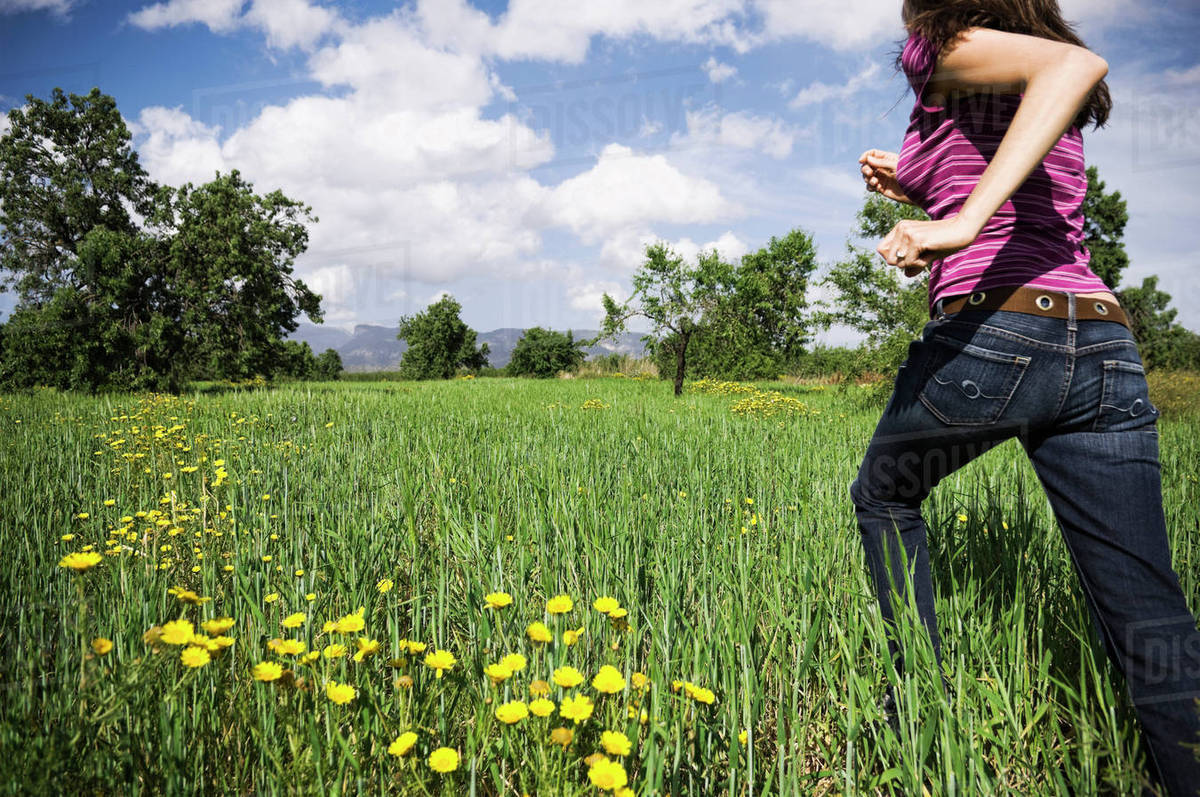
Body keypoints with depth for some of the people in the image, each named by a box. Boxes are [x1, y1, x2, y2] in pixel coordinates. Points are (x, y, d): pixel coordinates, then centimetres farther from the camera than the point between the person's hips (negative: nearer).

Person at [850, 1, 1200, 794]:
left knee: (884, 496, 24)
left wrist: (962, 219, -27)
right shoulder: (1040, 103, 28)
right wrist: (912, 189, 33)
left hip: (988, 336, -6)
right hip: (1106, 352, 7)